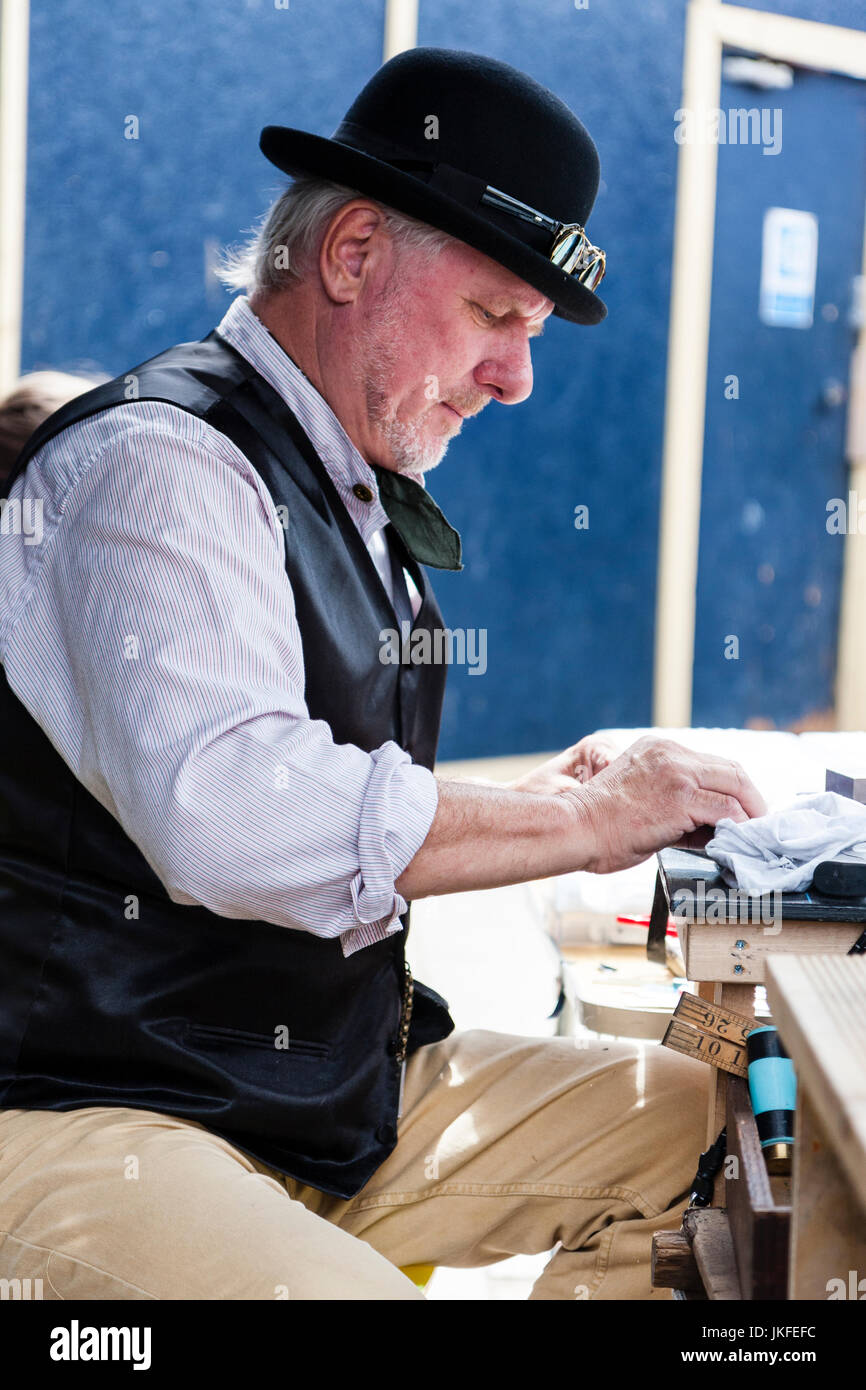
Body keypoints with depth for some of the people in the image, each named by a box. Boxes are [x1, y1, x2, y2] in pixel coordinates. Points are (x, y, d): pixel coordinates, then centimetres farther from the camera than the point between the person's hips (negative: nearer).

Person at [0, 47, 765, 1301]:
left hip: (340, 1089, 10)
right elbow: (229, 816, -30)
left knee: (689, 1117, 7)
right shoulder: (156, 462, -14)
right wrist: (586, 821, -20)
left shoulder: (361, 501, 17)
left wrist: (520, 813, 5)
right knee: (337, 1293, -34)